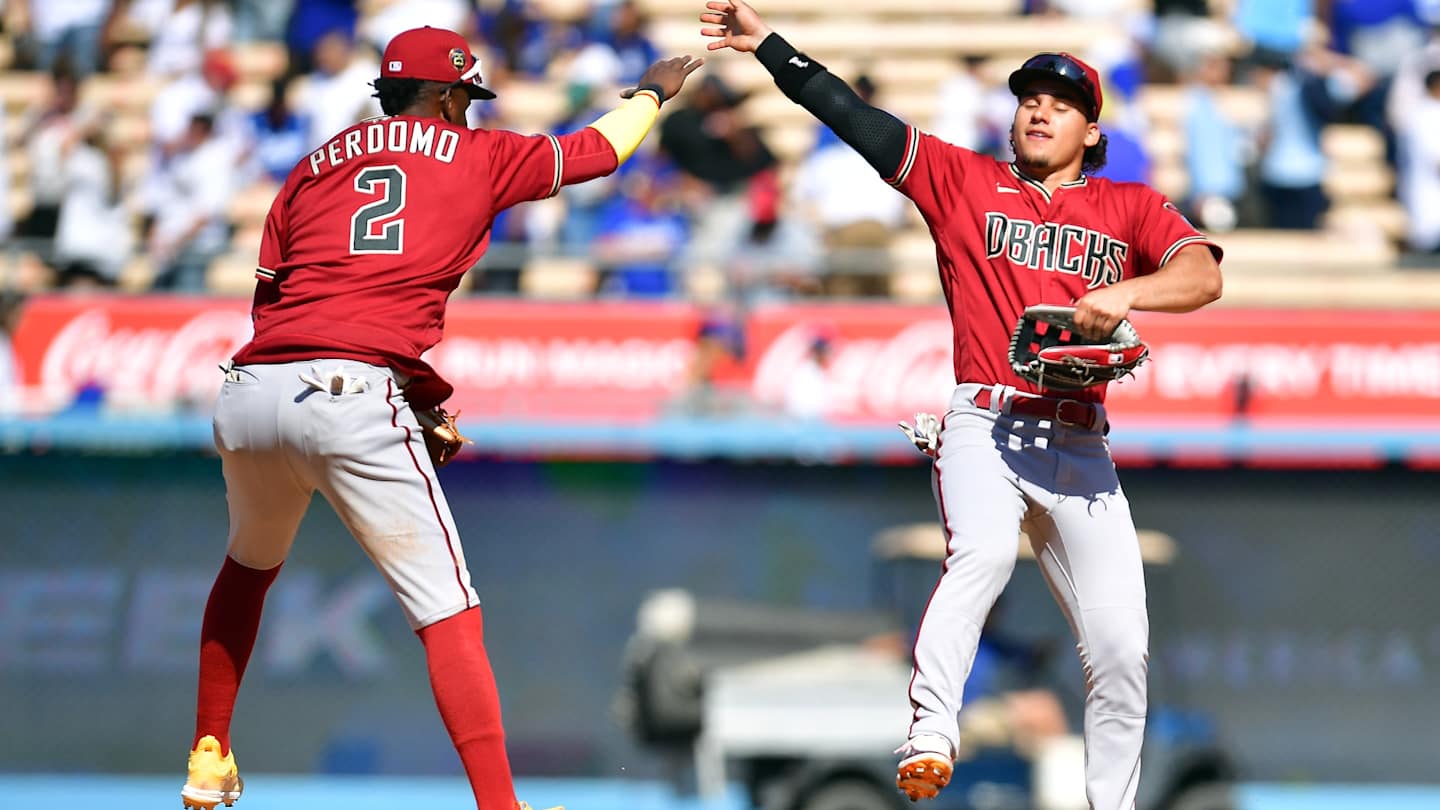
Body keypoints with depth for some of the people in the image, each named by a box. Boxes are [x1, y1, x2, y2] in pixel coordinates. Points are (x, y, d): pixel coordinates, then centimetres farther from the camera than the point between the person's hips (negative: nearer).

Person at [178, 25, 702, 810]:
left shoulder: (312, 169, 23)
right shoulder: (478, 155, 15)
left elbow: (269, 298, 16)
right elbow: (595, 151, 28)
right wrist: (651, 92, 48)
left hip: (248, 392, 5)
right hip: (352, 398, -5)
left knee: (251, 563, 33)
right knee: (448, 612, -5)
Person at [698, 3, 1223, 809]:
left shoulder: (1131, 206, 14)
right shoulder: (966, 181, 14)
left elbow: (1203, 275, -3)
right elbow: (855, 118, 9)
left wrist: (1126, 293, -23)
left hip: (1080, 448, 2)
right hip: (986, 427, -2)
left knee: (1121, 650, -1)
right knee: (981, 555, -32)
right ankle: (932, 739, -43)